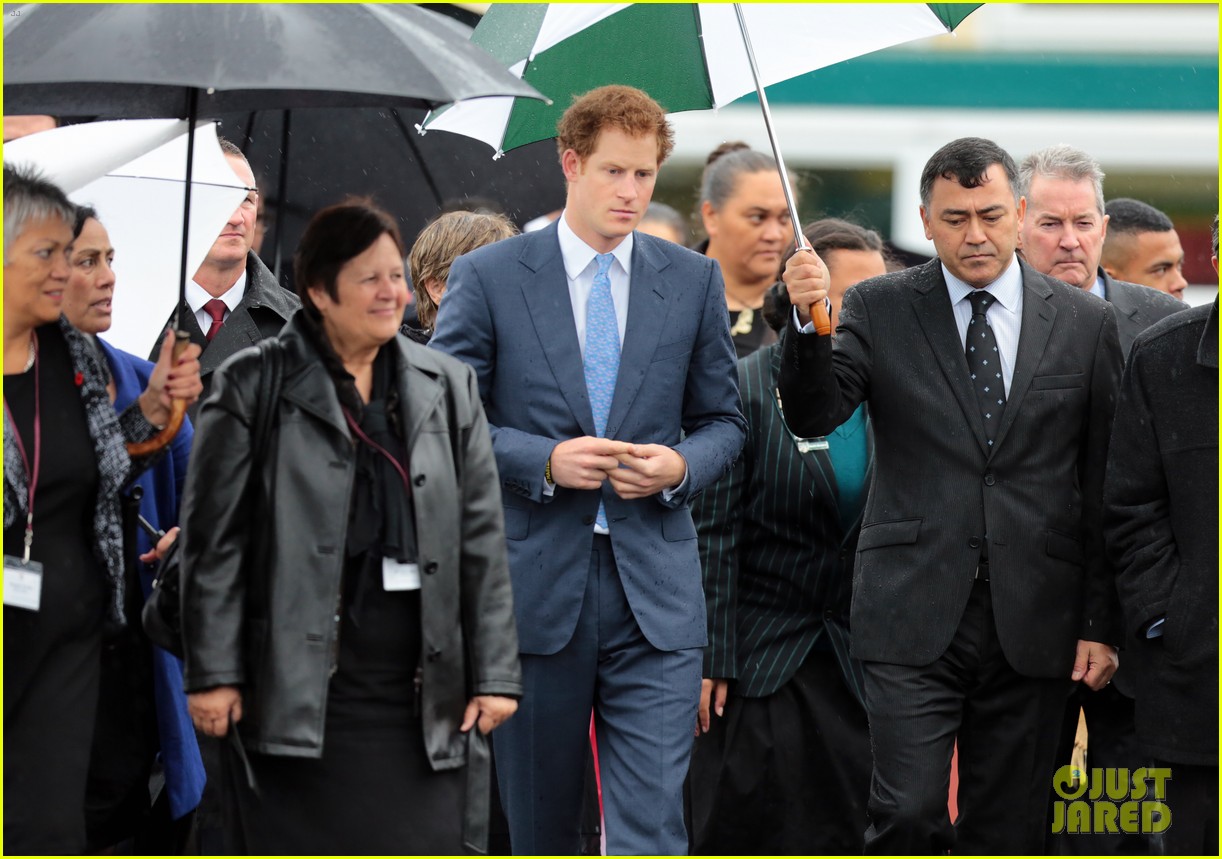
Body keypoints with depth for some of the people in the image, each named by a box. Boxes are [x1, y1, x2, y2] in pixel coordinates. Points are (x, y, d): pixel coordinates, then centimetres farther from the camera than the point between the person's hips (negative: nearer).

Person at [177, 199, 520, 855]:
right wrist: (212, 674, -6)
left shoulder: (448, 388, 11)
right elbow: (213, 542, -1)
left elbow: (482, 541, 10)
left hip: (418, 694, 3)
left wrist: (494, 674, 4)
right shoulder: (253, 389, 0)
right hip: (296, 691, -3)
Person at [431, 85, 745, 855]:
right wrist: (543, 460, -15)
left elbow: (723, 422, 15)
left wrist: (681, 466, -8)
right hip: (534, 585, 0)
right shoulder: (488, 278, 1)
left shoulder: (694, 282, 8)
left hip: (655, 593, 1)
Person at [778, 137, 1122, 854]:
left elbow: (1106, 491, 7)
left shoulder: (1086, 323, 7)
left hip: (1033, 625, 2)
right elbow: (813, 416, -6)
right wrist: (810, 324, -24)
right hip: (914, 620, -1)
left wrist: (1102, 625, 4)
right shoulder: (880, 309, 5)